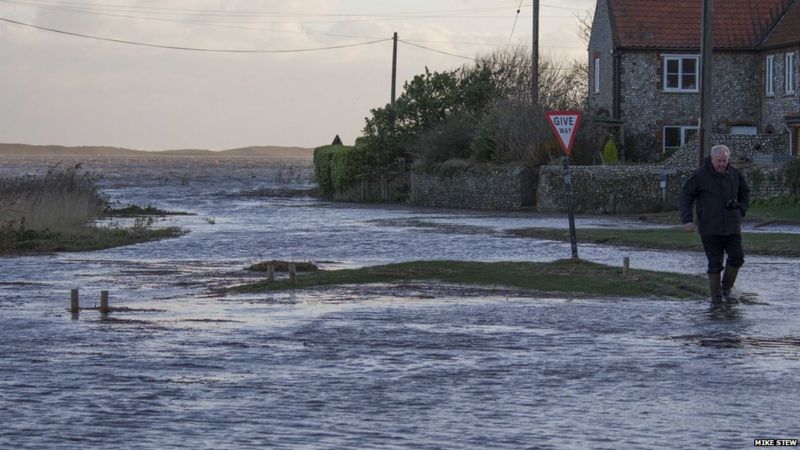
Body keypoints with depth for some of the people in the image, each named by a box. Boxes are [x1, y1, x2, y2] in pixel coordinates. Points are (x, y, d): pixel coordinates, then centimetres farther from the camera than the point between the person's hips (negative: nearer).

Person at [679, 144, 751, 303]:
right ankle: (716, 298, 6)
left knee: (737, 257, -1)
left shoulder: (734, 174, 6)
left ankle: (726, 288, 21)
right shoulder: (700, 175, -7)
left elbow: (745, 192, 24)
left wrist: (741, 211, 12)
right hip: (710, 228, -4)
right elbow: (685, 196, -2)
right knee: (715, 263, -1)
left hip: (731, 226, 4)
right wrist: (687, 219, -10)